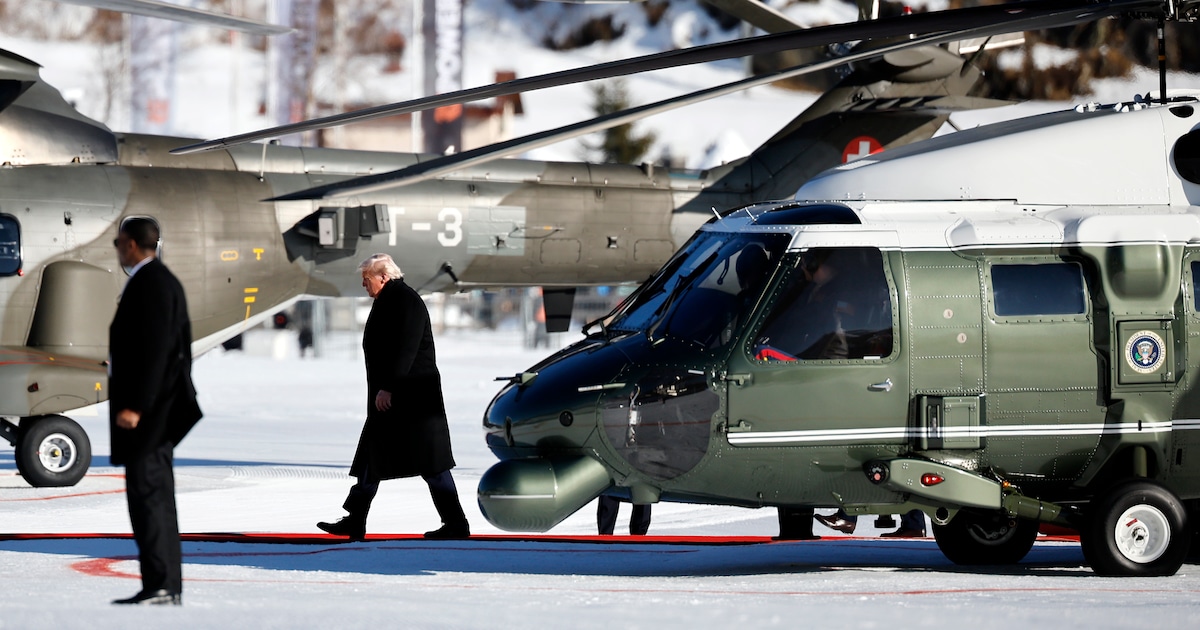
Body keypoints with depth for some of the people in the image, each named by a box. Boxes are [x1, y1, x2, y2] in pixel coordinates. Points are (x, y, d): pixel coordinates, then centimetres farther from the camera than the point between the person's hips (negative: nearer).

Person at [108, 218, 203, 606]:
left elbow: (155, 348, -21)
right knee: (156, 497, 11)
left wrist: (135, 405, -22)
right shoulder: (161, 280, 16)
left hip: (148, 411, -11)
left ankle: (160, 585, -14)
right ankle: (168, 586, 13)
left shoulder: (150, 283, -14)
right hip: (158, 410, 11)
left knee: (147, 494, -12)